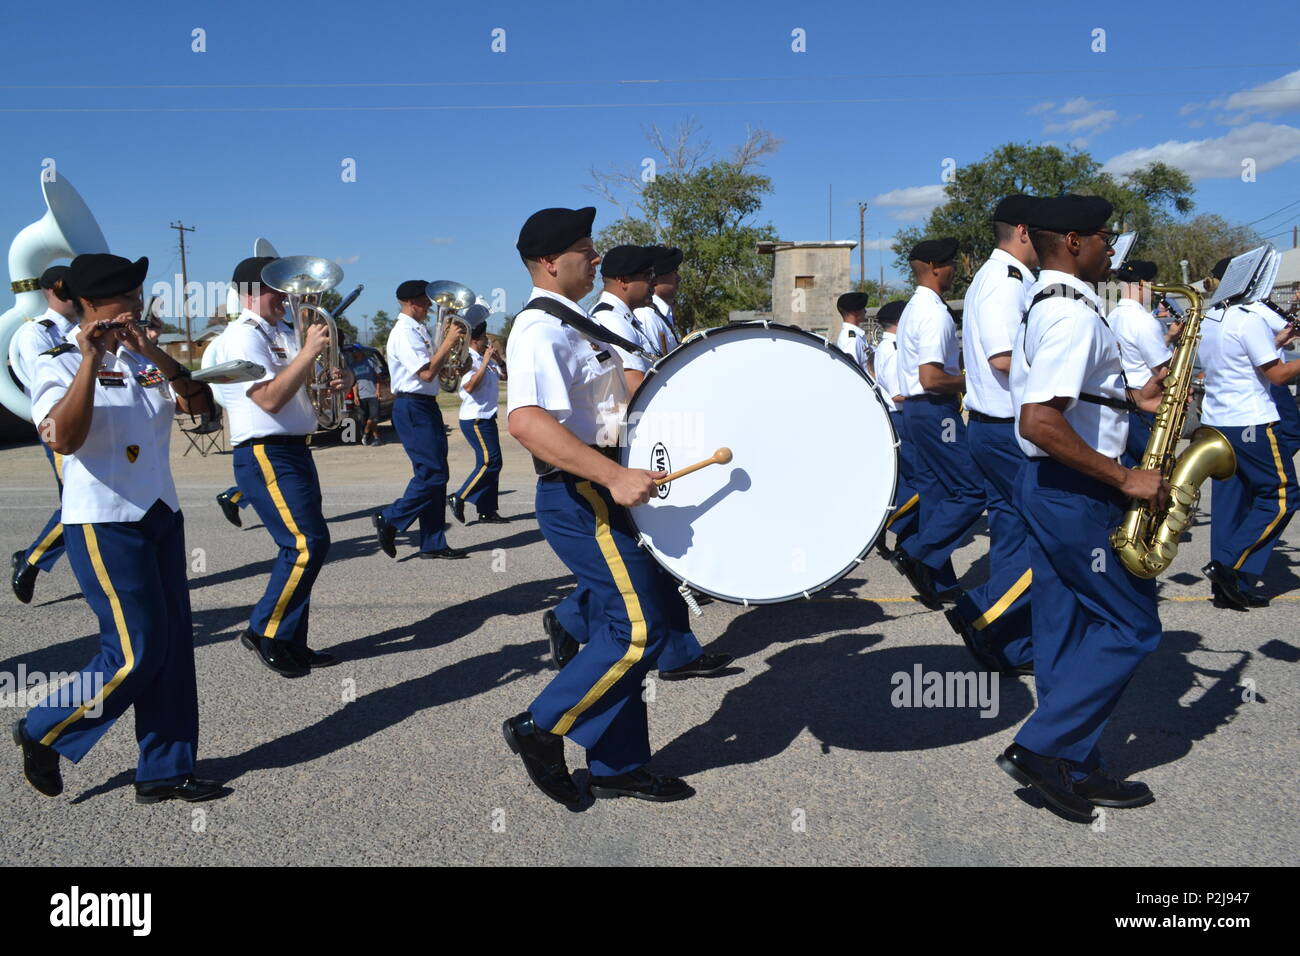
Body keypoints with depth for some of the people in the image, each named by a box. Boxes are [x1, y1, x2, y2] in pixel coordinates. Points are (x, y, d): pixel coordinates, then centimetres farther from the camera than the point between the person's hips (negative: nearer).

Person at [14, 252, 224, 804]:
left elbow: (200, 404, -2)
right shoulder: (60, 364, -7)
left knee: (174, 645, 7)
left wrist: (153, 352, -14)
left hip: (160, 515, 7)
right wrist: (90, 358, -26)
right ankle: (43, 733, 18)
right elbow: (64, 437, -24)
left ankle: (165, 771, 18)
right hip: (104, 525, -7)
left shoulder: (142, 360, 11)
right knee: (136, 652, -6)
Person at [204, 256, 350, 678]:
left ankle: (291, 643, 19)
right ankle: (264, 632, 2)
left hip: (296, 451, 9)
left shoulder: (286, 333, 16)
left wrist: (339, 379, -1)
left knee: (301, 547, 10)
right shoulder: (241, 336, -10)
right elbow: (270, 398, -22)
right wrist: (309, 351, -20)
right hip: (266, 454, -9)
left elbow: (314, 385, 23)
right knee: (307, 544, -13)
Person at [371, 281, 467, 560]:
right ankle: (390, 519, 2)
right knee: (432, 473, -12)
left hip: (425, 406, 10)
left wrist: (447, 339, 11)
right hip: (412, 408, -10)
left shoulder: (418, 331, 18)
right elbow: (426, 372, -21)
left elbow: (432, 367, 23)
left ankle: (433, 544, 13)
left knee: (434, 474, 9)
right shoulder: (404, 333, -13)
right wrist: (448, 342, -16)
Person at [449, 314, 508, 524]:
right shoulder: (468, 359, -12)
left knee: (489, 462, 9)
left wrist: (499, 361, 3)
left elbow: (506, 376, 21)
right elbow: (469, 386, -25)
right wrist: (485, 362, -22)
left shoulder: (485, 358, 13)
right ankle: (459, 498, -4)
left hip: (487, 418, 9)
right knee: (490, 461, -12)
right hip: (475, 419, -9)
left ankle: (487, 511, 13)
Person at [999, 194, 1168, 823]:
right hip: (1076, 494, -10)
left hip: (1049, 486, 10)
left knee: (1065, 630, 13)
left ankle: (1073, 769, 22)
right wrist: (1124, 479, -23)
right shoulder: (1074, 314, -19)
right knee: (1131, 626, 2)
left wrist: (1130, 398, 13)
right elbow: (1041, 423, -30)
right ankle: (1040, 748, 4)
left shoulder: (1045, 303, 13)